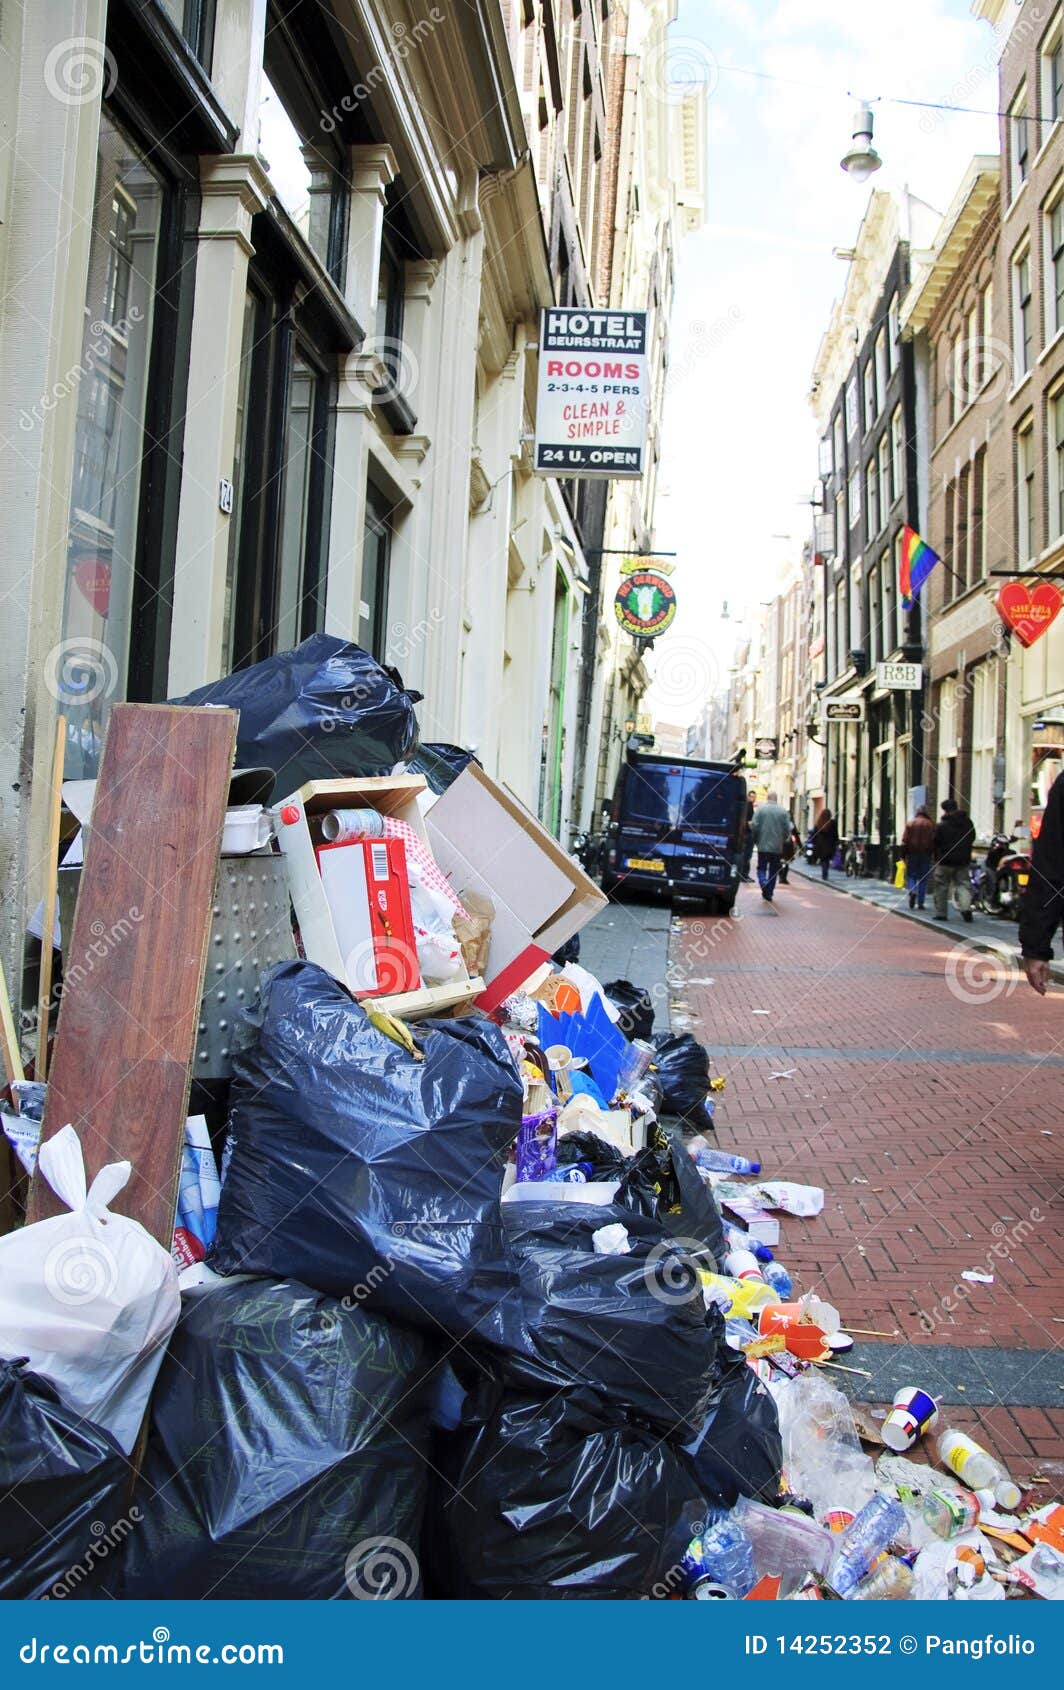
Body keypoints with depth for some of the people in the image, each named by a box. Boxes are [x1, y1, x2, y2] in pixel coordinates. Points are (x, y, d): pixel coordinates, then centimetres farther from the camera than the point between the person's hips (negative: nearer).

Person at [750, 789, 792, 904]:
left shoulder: (760, 809, -4)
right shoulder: (783, 811, -1)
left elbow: (755, 826, -6)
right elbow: (787, 829, -2)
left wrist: (755, 841, 8)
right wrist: (783, 841, 14)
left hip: (763, 846, -1)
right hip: (777, 847, 1)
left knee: (761, 868, 9)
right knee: (773, 871, 11)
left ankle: (763, 883, -19)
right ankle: (769, 894, 13)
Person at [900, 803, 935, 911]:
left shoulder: (910, 823, 1)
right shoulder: (930, 824, 0)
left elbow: (904, 841, -2)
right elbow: (933, 841, -3)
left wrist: (903, 855, 2)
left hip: (912, 854, 0)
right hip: (925, 854, 0)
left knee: (911, 875, 11)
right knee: (923, 878, 5)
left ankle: (912, 891, -18)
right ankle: (920, 902, 4)